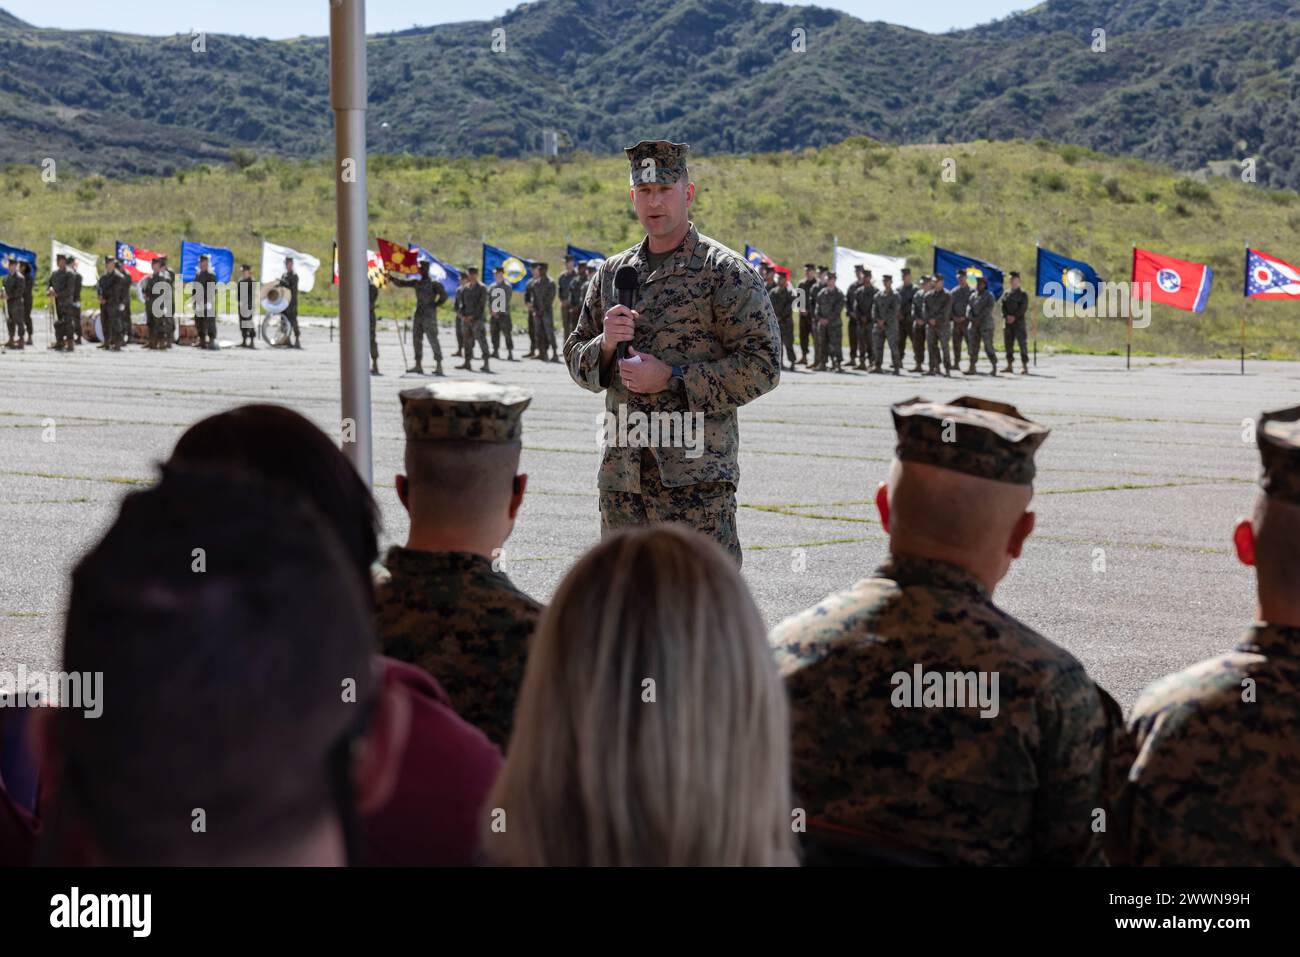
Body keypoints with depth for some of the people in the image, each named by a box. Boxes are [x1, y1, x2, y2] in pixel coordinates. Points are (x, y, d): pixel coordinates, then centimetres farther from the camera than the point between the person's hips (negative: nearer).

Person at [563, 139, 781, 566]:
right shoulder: (612, 272, 14)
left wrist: (672, 379, -15)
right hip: (620, 475, 6)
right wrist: (605, 345, -5)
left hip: (695, 477, -6)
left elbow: (763, 365, -9)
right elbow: (576, 357, 19)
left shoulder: (725, 271, -4)